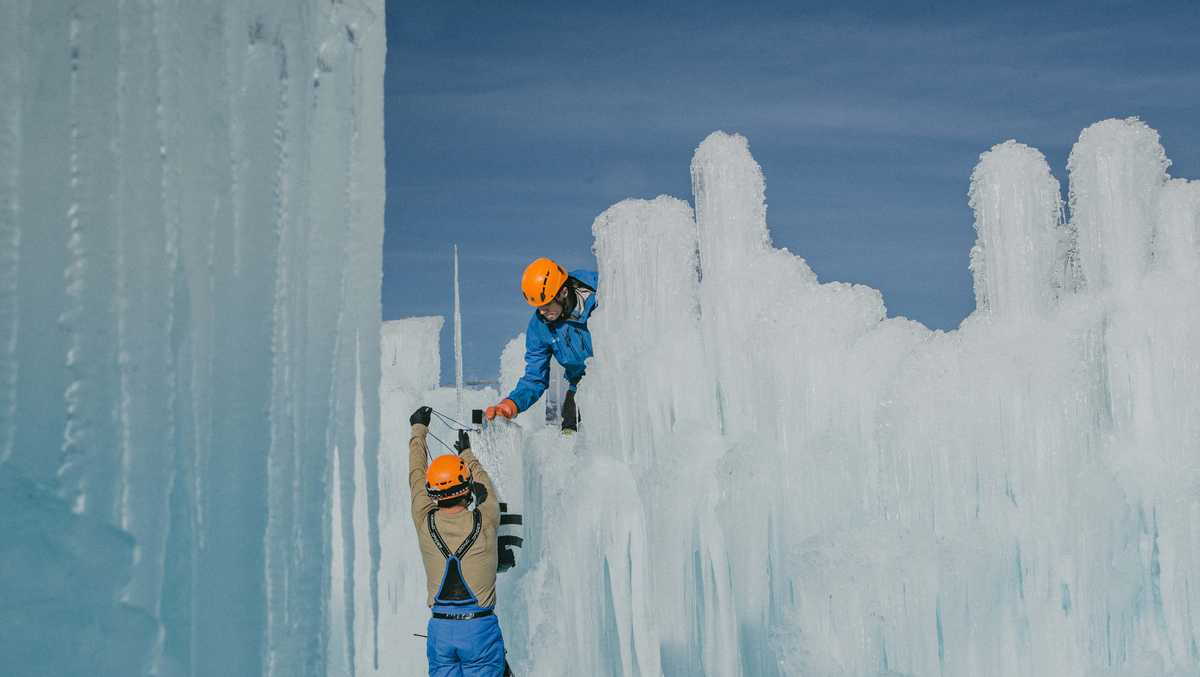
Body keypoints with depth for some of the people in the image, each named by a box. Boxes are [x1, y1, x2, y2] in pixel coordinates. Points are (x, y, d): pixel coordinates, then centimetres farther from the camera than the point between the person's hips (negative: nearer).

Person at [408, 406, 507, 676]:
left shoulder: (425, 522, -4)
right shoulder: (485, 521, -9)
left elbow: (416, 476, 13)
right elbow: (484, 485, 14)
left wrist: (418, 430, 29)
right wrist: (467, 453, 34)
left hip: (440, 630, 2)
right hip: (481, 628, -2)